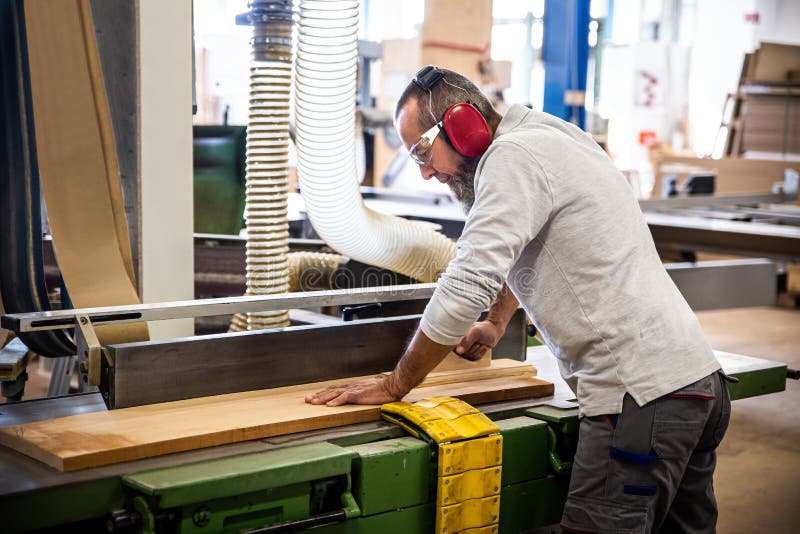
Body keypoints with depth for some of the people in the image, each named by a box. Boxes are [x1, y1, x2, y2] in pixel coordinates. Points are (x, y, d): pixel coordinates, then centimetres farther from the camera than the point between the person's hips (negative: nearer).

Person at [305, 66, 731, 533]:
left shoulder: (513, 155, -13)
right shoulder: (546, 140, 19)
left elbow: (468, 284, -19)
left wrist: (394, 385, -10)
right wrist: (497, 324, 40)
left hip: (643, 394, -11)